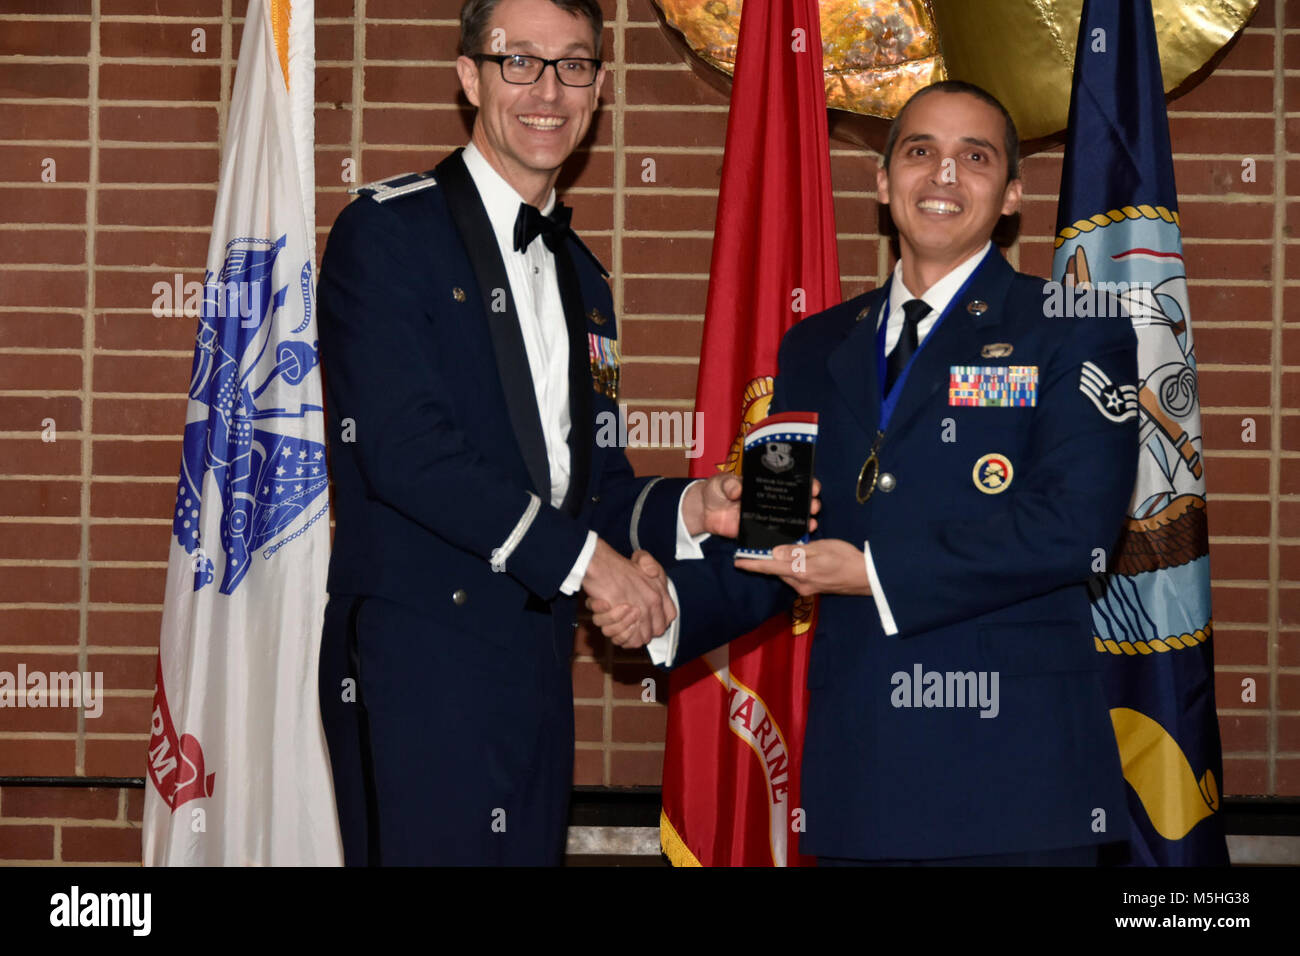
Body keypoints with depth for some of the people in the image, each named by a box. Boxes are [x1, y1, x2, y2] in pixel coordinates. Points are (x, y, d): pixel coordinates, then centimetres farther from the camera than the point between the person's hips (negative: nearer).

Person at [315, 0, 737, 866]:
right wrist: (580, 554, -15)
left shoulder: (584, 278, 20)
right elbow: (403, 446, -16)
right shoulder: (387, 234, -5)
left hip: (537, 664, 7)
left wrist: (686, 508, 0)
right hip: (417, 662, -7)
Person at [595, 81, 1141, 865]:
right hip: (858, 768, 4)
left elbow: (1074, 525, -13)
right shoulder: (817, 348, 16)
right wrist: (673, 603, -4)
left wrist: (877, 573, -16)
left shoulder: (1074, 334, 1)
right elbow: (775, 535, 15)